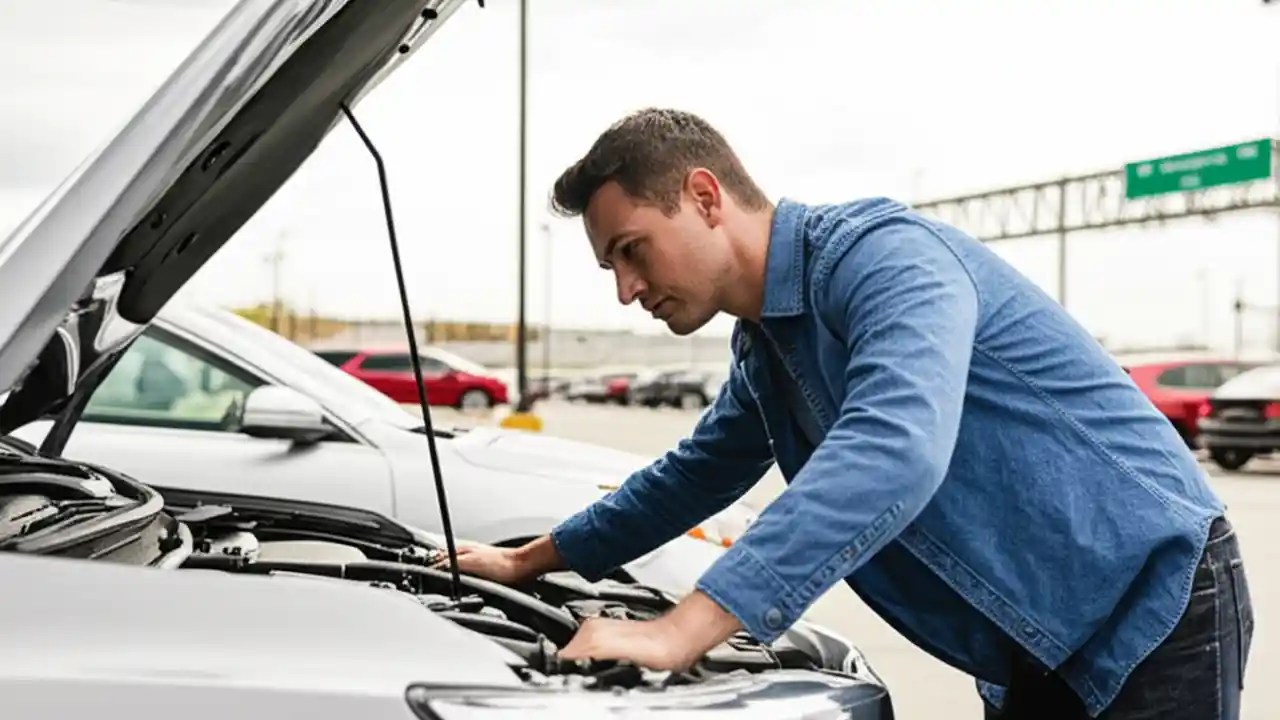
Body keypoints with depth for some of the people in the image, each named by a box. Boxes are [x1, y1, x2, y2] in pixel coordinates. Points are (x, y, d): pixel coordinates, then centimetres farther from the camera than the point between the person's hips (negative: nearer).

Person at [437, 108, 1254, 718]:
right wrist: (532, 561, 25)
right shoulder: (763, 345, 7)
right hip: (1041, 643, 8)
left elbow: (893, 452, -40)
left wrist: (681, 631, -43)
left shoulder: (879, 252, -22)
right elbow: (697, 474, 23)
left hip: (1153, 605, -8)